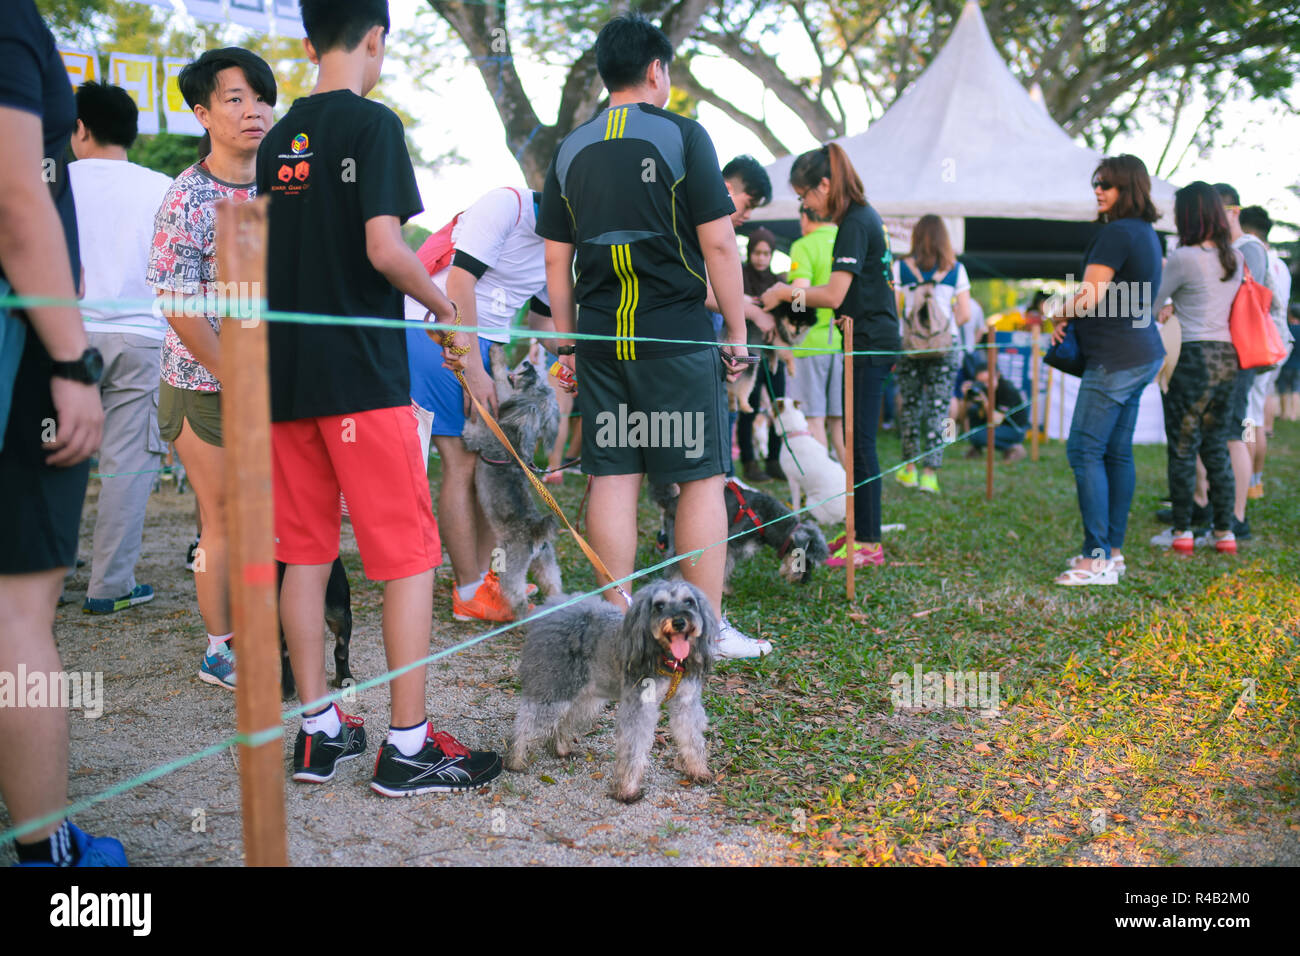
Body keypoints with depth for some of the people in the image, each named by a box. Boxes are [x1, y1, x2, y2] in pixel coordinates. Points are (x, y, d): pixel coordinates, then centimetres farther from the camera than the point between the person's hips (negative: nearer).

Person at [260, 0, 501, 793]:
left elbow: (263, 259, 16)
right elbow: (385, 247, -17)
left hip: (288, 371, 7)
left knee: (306, 552, 10)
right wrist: (444, 307, -2)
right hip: (362, 371, -7)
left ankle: (319, 730, 17)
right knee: (409, 555, -1)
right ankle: (409, 744, 1)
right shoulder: (373, 124, -8)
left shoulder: (278, 140, 13)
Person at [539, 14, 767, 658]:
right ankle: (708, 629, 6)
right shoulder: (681, 135, -2)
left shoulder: (571, 151, 11)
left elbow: (556, 259, 11)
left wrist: (566, 342, 18)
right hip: (676, 335, -4)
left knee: (613, 478, 6)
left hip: (600, 336, 5)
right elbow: (718, 244, -6)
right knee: (701, 478, 2)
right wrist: (737, 332, 0)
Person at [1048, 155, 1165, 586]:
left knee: (1085, 451, -9)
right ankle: (1113, 550, 17)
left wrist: (1058, 315, 1)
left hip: (1116, 359, -10)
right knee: (1117, 453, 12)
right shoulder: (1146, 233, 17)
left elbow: (1089, 298, -19)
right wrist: (1070, 317, 12)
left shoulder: (1115, 234, -15)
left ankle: (1097, 559, -11)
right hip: (1143, 353, 10)